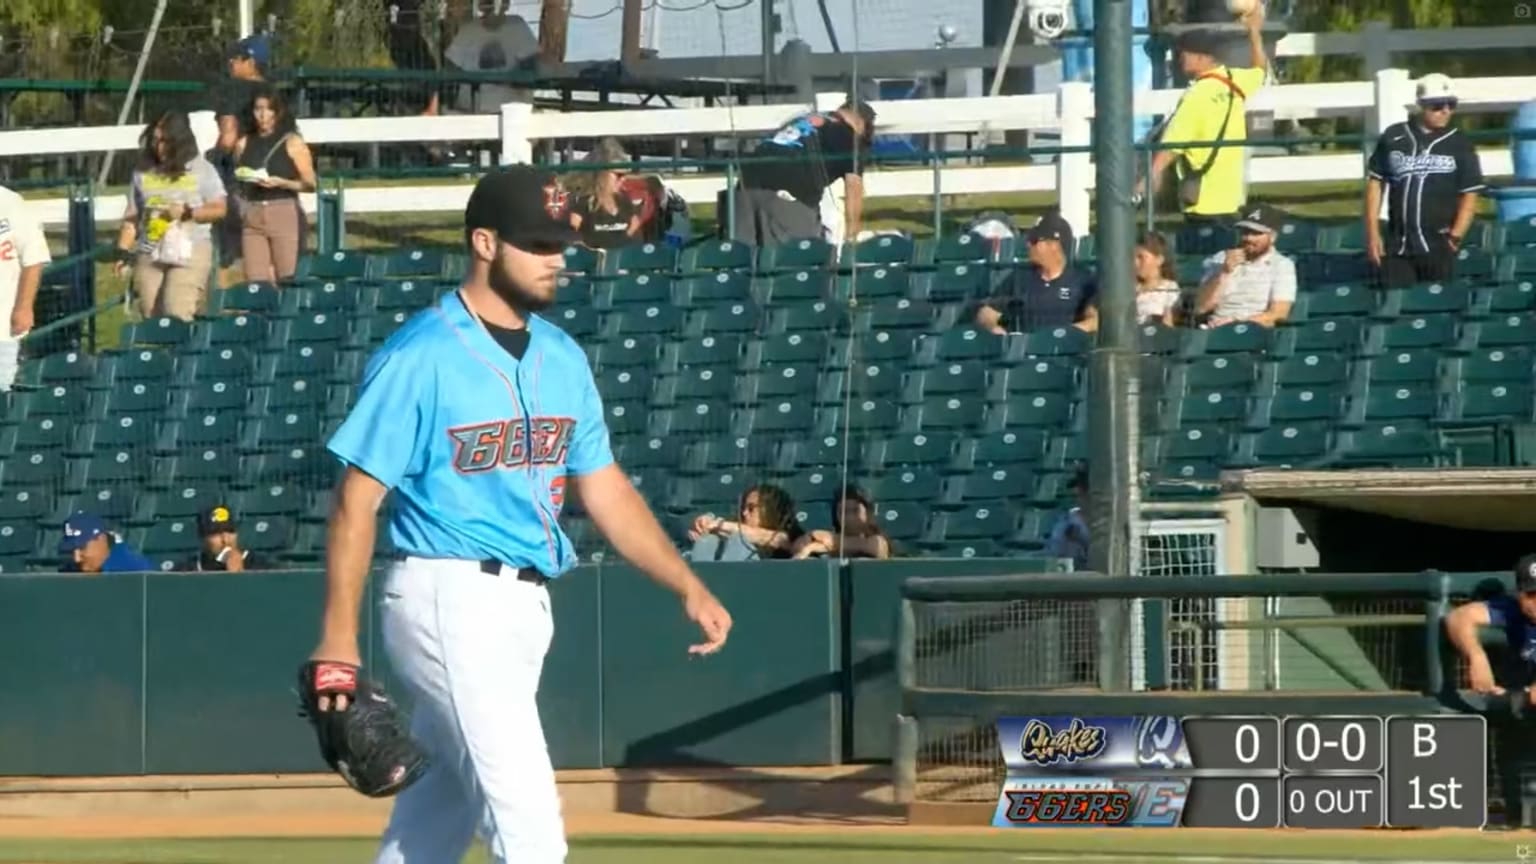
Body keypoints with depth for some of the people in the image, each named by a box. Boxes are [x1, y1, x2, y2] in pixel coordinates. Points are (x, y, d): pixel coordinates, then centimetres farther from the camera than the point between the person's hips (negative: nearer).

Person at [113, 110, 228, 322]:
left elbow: (219, 209, 4)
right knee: (152, 318, -1)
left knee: (177, 313, -18)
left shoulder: (201, 170, 3)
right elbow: (132, 217, 12)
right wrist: (123, 252, 3)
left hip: (190, 252, -3)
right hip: (149, 255, 3)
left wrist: (187, 212, -11)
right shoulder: (143, 172, 10)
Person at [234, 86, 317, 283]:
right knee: (256, 281, -4)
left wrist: (281, 183, -14)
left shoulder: (292, 143, 3)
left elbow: (310, 184, 0)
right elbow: (237, 181, 22)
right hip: (252, 214, 3)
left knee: (288, 279, -10)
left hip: (284, 213, -3)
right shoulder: (244, 144, 13)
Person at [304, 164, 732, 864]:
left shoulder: (562, 359, 11)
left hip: (526, 606, 8)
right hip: (449, 597, -8)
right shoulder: (418, 358, -11)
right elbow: (358, 499, -11)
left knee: (451, 797, 14)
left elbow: (603, 488, 15)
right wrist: (338, 640, -16)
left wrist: (687, 587, 4)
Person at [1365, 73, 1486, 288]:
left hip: (1438, 248, -2)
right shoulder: (1393, 138, 7)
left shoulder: (1460, 146, 2)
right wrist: (1373, 233, 6)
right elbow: (1375, 183, 12)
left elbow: (1469, 196, 2)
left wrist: (1456, 236, -11)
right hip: (1397, 246, 2)